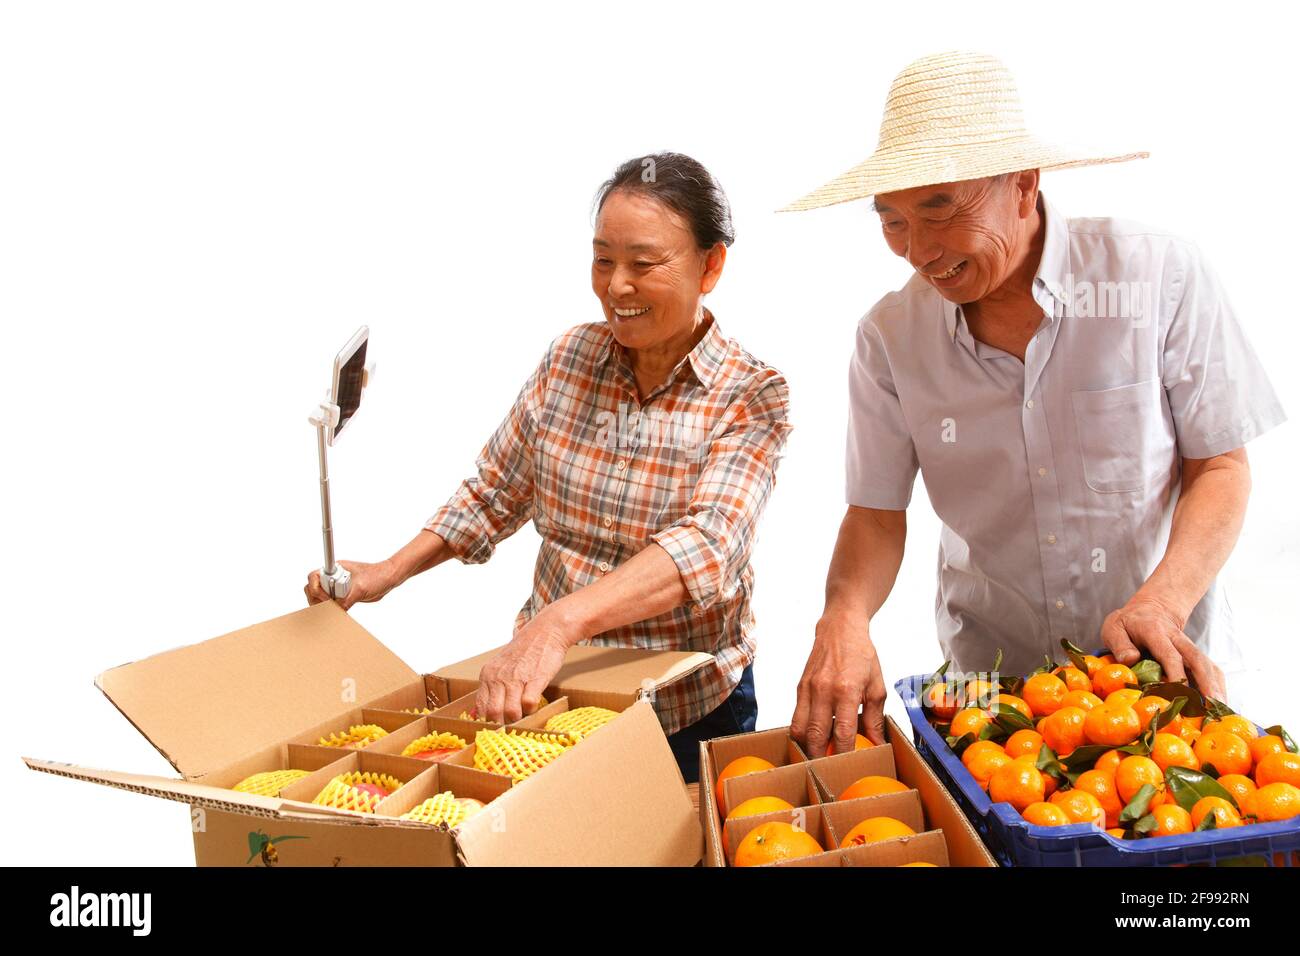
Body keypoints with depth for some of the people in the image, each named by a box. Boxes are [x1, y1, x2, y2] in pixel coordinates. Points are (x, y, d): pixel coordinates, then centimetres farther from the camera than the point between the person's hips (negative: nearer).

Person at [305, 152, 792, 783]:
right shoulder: (568, 358, -2)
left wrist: (560, 621, -42)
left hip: (689, 706, -2)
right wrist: (389, 573, -2)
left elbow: (708, 544, -30)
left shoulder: (752, 397, -14)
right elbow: (493, 494, 9)